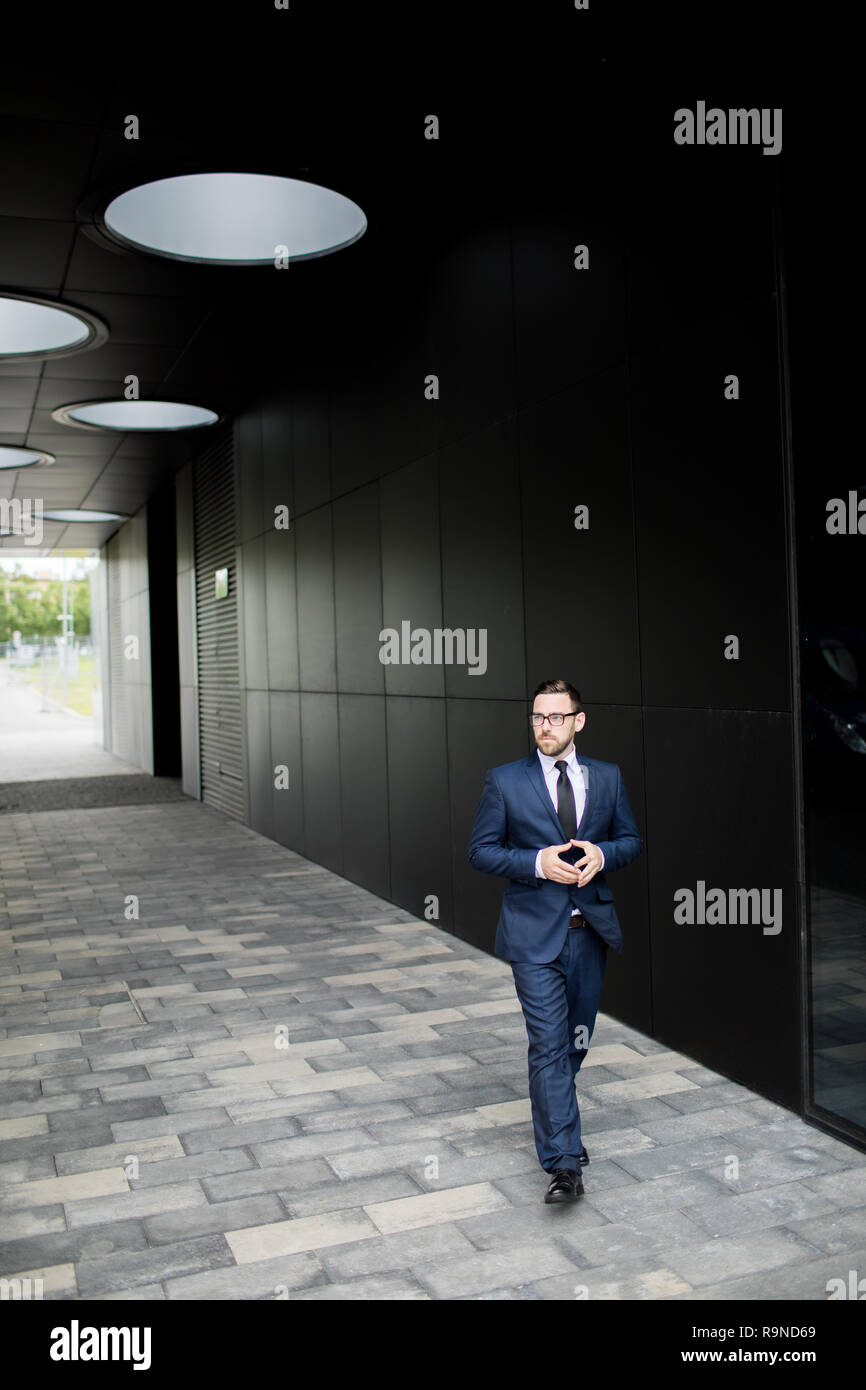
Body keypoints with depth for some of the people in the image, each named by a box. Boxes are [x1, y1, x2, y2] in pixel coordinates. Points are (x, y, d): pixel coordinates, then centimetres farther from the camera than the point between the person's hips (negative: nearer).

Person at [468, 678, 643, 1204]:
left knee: (578, 1038, 17)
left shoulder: (607, 777, 6)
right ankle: (564, 1163, -3)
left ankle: (554, 1115, 43)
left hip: (591, 928, 4)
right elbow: (481, 850, -3)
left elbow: (632, 839, 12)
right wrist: (537, 862, -18)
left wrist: (602, 853, -10)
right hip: (535, 932, -4)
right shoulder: (505, 781, -3)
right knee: (549, 1043, -8)